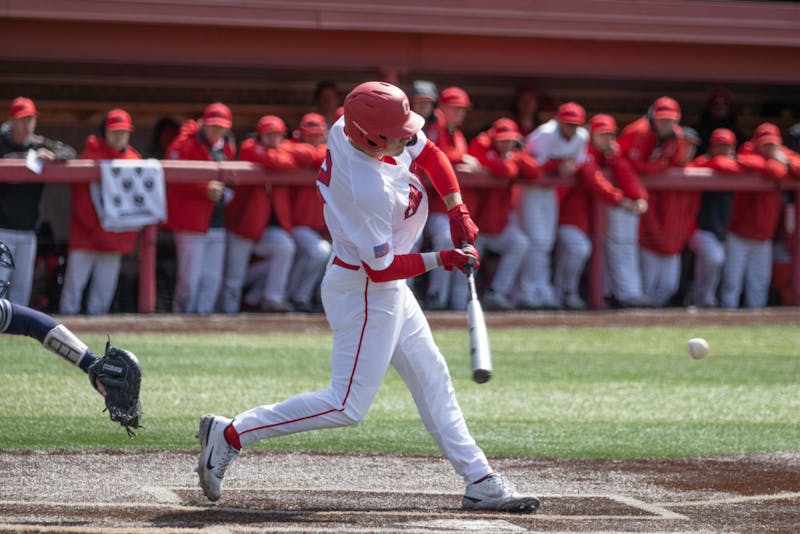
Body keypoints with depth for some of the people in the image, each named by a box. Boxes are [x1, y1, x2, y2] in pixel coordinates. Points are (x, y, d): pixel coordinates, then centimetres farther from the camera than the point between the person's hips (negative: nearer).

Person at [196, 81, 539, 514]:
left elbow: (430, 154, 7)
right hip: (365, 292, -10)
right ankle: (230, 434, -1)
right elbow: (381, 268, -24)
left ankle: (479, 482, 20)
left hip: (387, 288, 10)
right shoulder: (370, 190, -33)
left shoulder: (347, 128, -9)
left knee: (432, 380, 14)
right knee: (348, 405, -5)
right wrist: (442, 259, -14)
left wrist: (458, 212, -1)